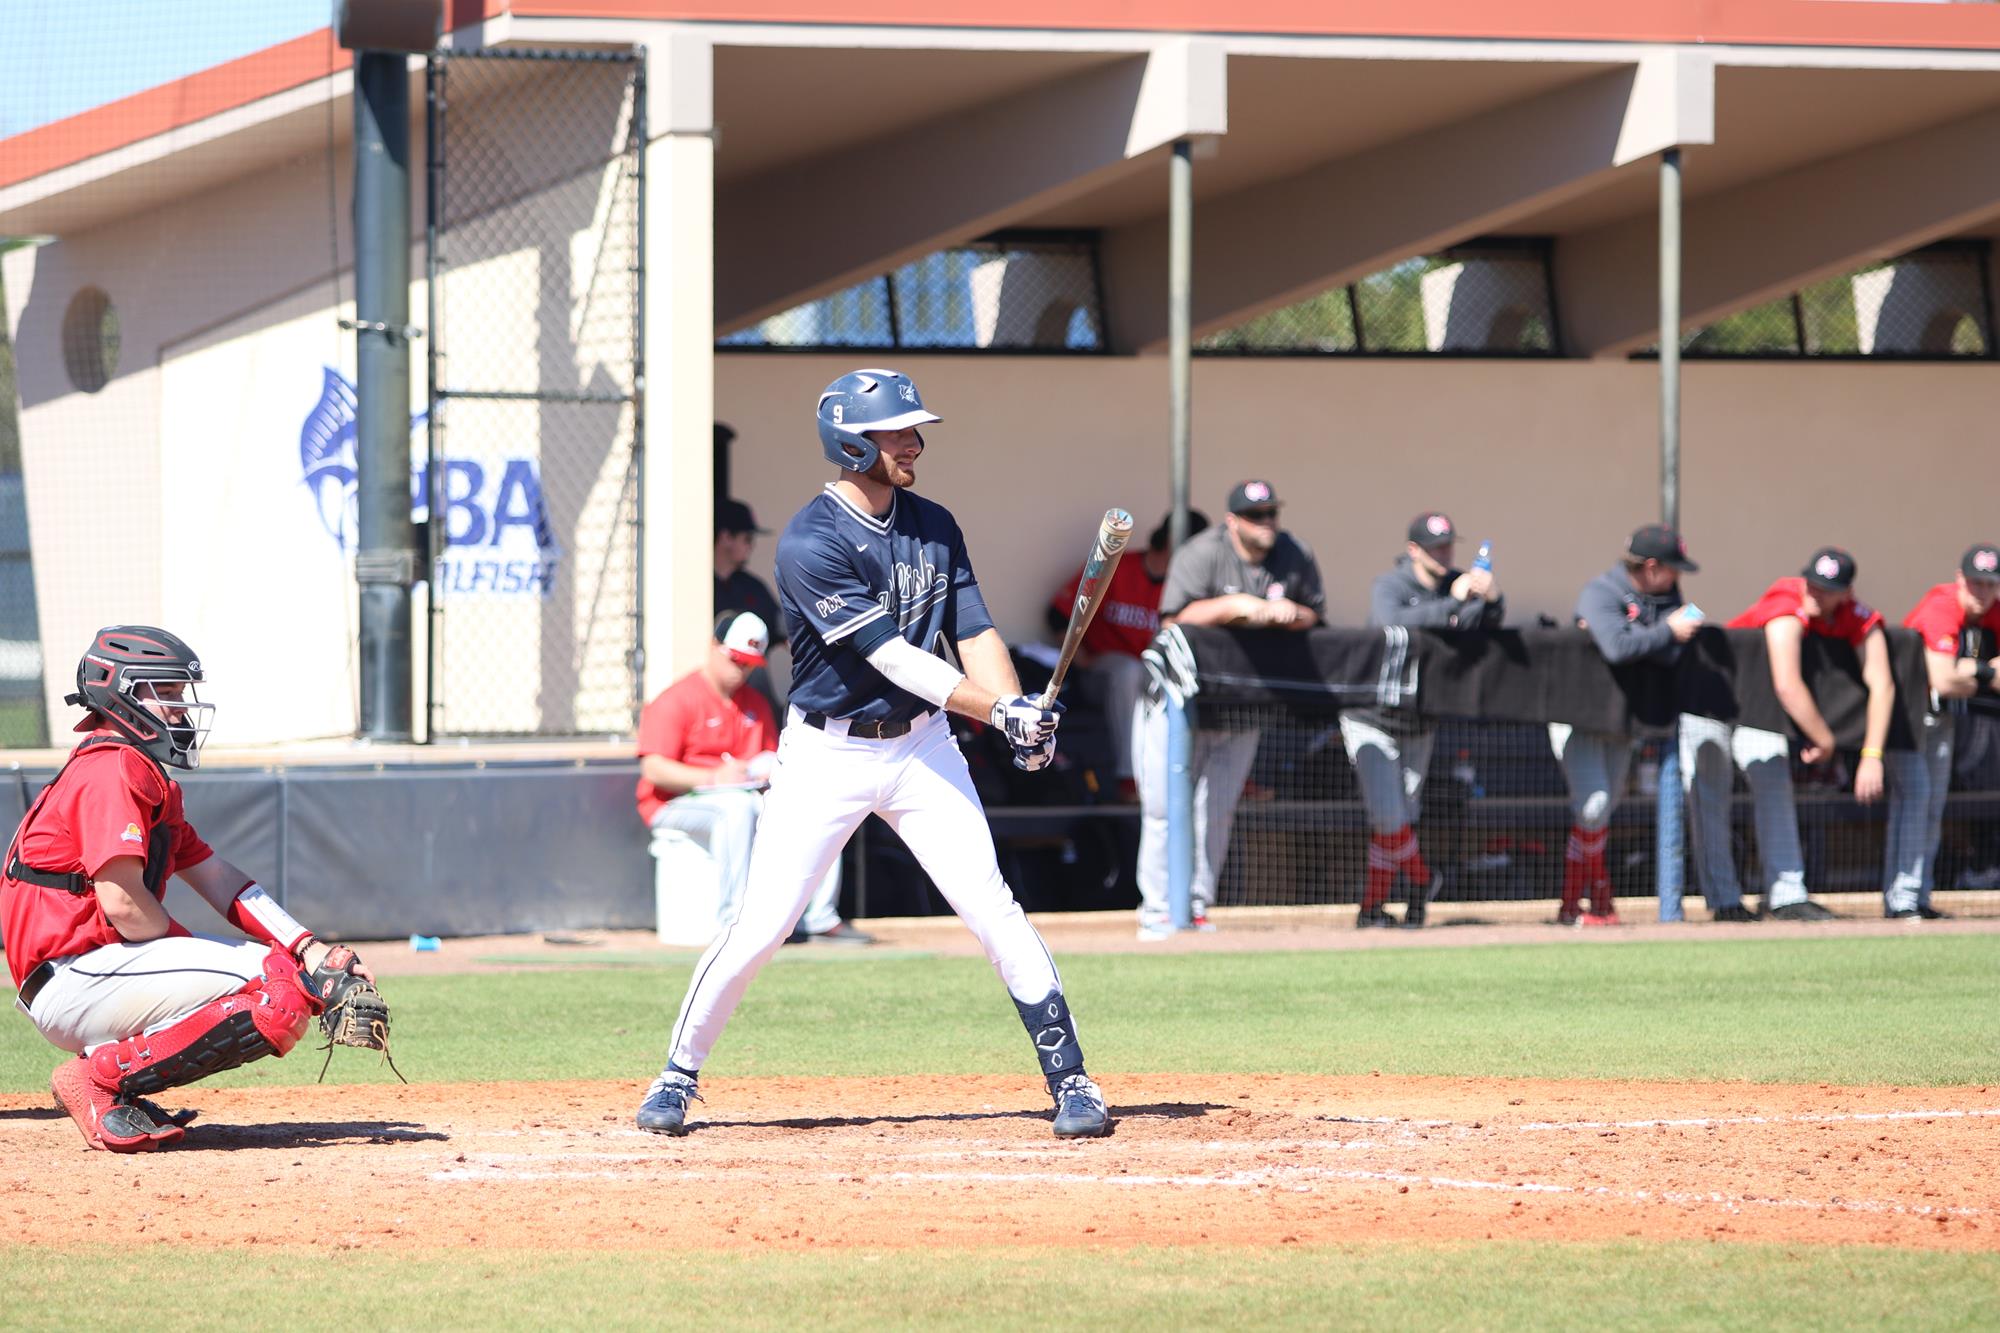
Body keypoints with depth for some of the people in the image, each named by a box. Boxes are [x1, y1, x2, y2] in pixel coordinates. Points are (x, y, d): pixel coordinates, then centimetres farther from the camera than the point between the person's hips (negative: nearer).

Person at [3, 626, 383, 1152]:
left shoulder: (146, 774, 22)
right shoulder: (112, 770, -11)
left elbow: (215, 877, 19)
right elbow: (121, 902, -20)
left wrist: (309, 949, 7)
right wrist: (193, 952, -4)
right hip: (72, 976, -10)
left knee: (304, 974, 13)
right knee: (281, 994, -21)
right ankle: (99, 1080, -15)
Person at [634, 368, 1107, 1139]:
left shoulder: (934, 526, 5)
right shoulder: (810, 545, -17)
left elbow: (974, 632, 3)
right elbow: (892, 657, -22)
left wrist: (1018, 715, -16)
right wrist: (997, 709, -28)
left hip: (920, 749, 4)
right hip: (827, 755, -4)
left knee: (992, 910, -6)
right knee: (760, 926, -6)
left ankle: (1070, 1078, -2)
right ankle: (680, 1074, 13)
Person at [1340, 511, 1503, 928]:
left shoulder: (1458, 584, -3)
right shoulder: (1388, 587, -16)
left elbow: (1489, 624, -18)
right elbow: (1393, 624, -37)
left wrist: (1491, 598, -40)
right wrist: (1452, 604, -44)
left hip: (1420, 725, 5)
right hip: (1372, 719, -5)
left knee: (1398, 822, 10)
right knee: (1389, 818, -12)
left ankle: (1371, 909, 20)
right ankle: (1421, 880, 12)